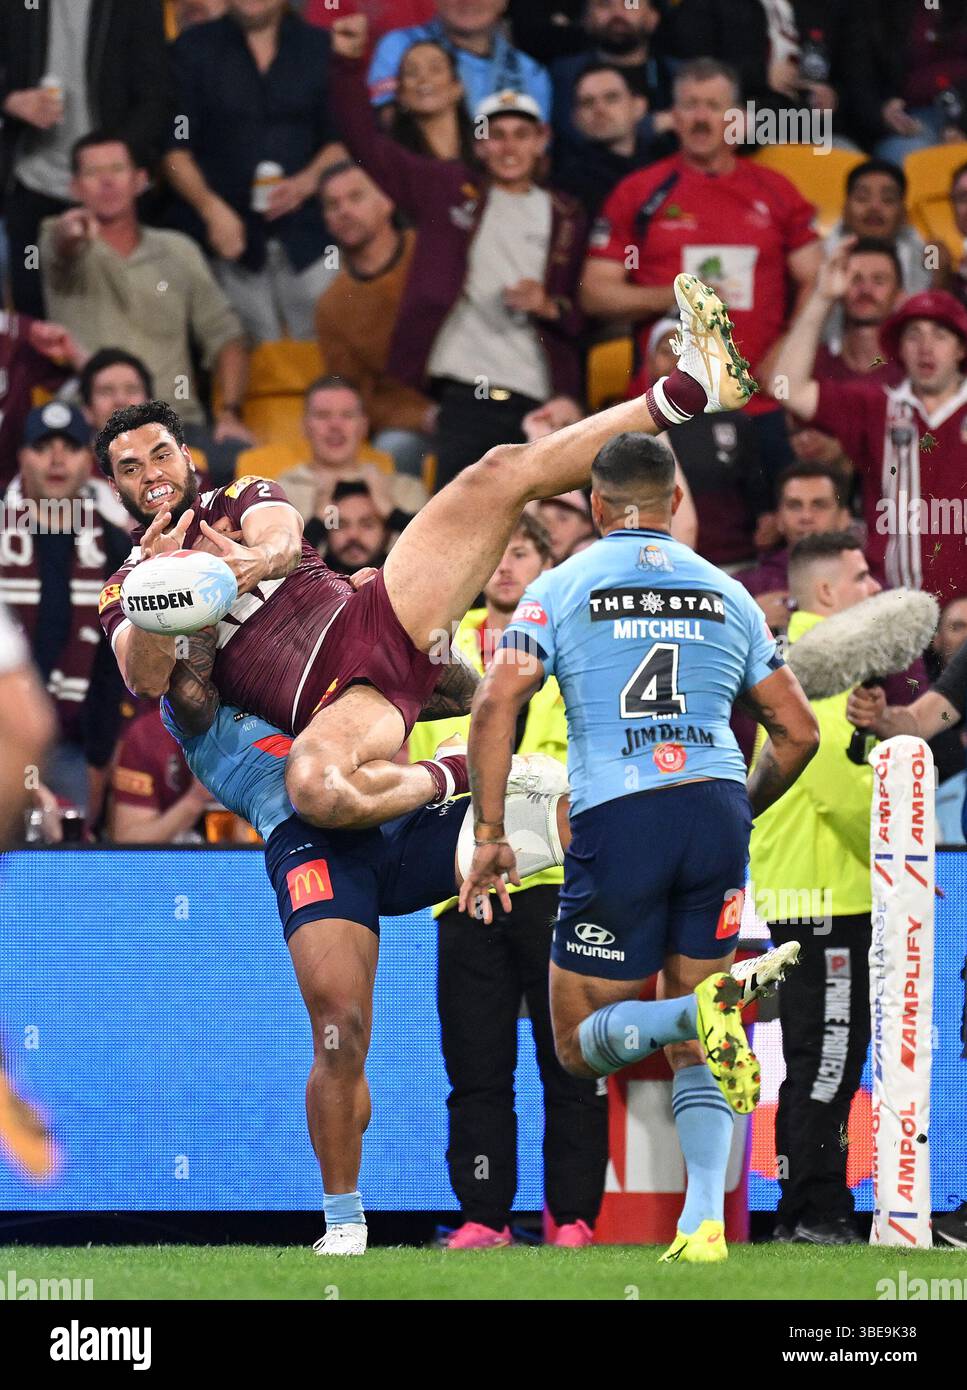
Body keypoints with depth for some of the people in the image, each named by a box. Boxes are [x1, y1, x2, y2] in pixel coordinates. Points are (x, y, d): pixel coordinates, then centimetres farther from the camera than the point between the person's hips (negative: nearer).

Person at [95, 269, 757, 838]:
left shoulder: (241, 500, 18)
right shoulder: (124, 593, 13)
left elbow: (283, 533, -7)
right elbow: (146, 678, -8)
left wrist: (264, 557, -33)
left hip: (379, 623, 3)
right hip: (334, 700, -3)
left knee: (500, 474, -11)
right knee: (313, 791, -42)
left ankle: (686, 388, -12)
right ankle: (460, 775, -20)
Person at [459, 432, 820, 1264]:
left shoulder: (562, 588, 8)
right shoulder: (725, 593, 16)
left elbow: (497, 704, -6)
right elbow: (798, 733, 14)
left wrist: (490, 835, -2)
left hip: (617, 820, -3)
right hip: (715, 807, 3)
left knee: (581, 1046, 7)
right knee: (691, 1049, 14)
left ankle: (699, 1009, -25)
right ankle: (705, 1220, -7)